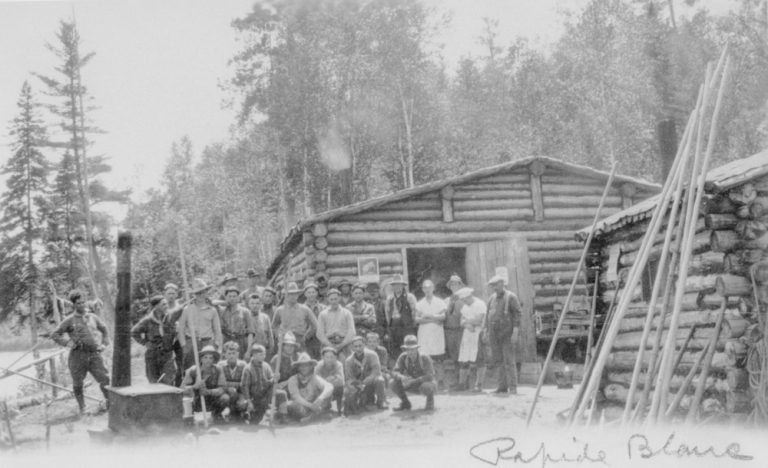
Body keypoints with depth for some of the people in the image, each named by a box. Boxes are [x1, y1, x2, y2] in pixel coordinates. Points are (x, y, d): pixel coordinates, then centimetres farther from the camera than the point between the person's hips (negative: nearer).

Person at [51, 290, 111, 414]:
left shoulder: (93, 318, 11)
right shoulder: (69, 321, 1)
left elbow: (104, 330, 26)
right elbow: (55, 335, 2)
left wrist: (104, 344, 14)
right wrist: (68, 343, -8)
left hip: (94, 354, 2)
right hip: (78, 355, -2)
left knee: (104, 379, -5)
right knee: (77, 384, 3)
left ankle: (110, 404, 7)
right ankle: (82, 408, 17)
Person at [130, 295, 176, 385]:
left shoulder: (169, 318, -1)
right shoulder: (147, 321, -8)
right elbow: (134, 332, 5)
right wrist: (145, 343, -2)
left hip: (167, 355, 1)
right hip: (152, 355, -1)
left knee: (168, 382, -13)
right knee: (154, 383, 7)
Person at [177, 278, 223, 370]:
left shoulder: (212, 310, 10)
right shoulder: (187, 309, 8)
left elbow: (217, 330, 12)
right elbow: (180, 329, 10)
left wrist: (218, 348, 5)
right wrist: (183, 344, 2)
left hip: (207, 343, 0)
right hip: (191, 343, 0)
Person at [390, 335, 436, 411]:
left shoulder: (425, 358, -27)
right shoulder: (403, 357, -15)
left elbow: (430, 376, -32)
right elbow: (395, 373, -19)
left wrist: (412, 381, -39)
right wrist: (402, 377, -43)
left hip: (427, 383, -4)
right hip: (414, 384, 4)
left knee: (425, 387, -41)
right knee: (393, 384, -18)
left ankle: (430, 400, -5)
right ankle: (406, 403, 5)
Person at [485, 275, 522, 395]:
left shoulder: (511, 297, -4)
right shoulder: (492, 298, 14)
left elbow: (518, 313, -8)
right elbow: (488, 314, 20)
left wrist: (515, 331, -15)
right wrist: (485, 330, 13)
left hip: (507, 333, -6)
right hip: (494, 333, 6)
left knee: (509, 360, -8)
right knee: (498, 360, 7)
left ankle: (513, 387, -6)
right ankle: (503, 386, 14)